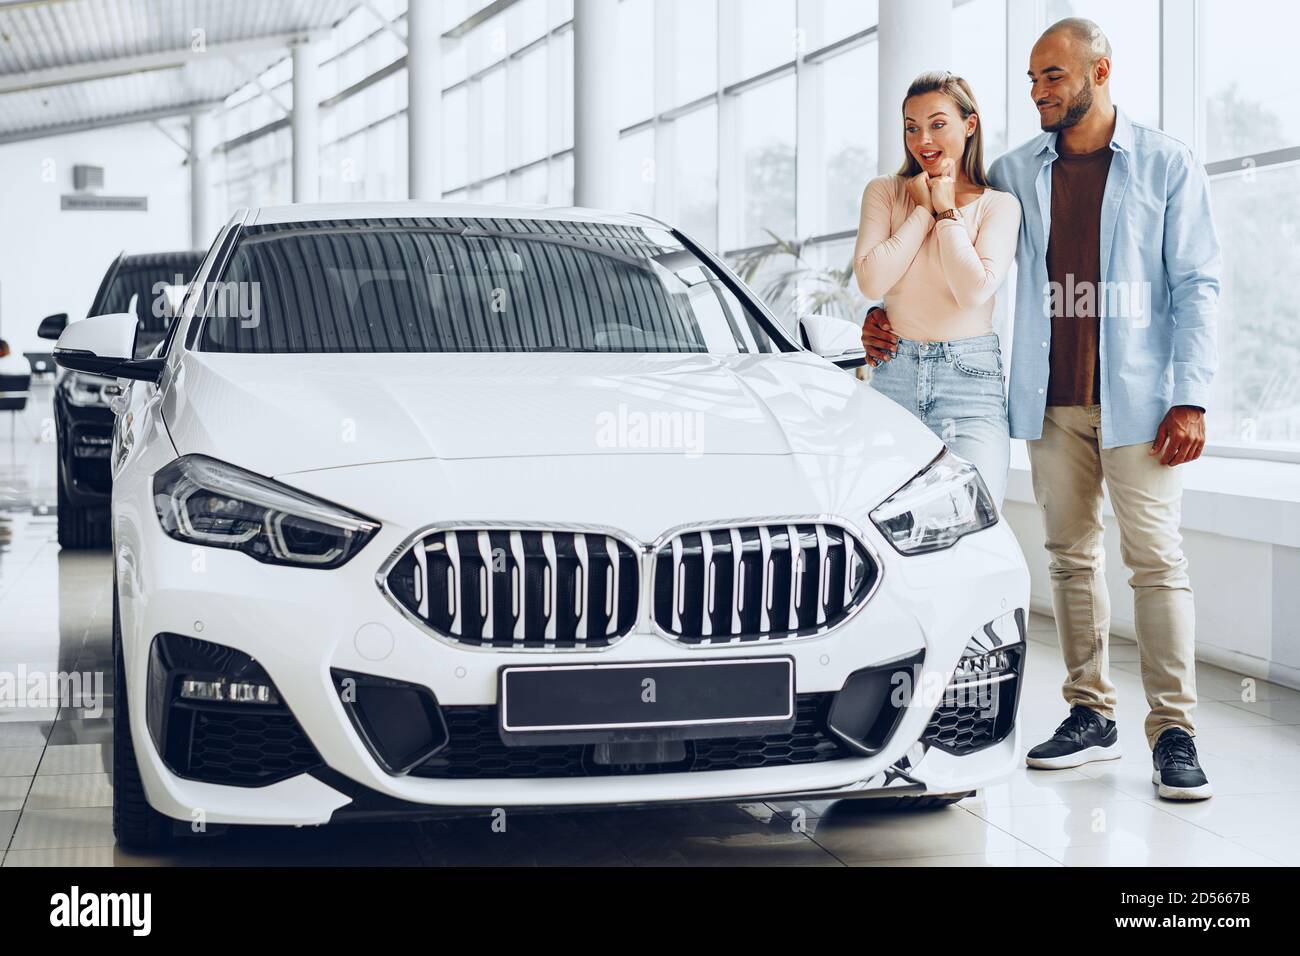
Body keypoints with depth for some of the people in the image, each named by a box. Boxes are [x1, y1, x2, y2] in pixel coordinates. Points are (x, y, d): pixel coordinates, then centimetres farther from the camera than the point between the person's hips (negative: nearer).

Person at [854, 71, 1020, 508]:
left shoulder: (999, 205, 4)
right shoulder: (885, 192, 9)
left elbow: (975, 291, -13)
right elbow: (871, 281, -6)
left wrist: (947, 212, -4)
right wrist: (923, 211, -3)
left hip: (970, 376, -2)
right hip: (894, 371, 2)